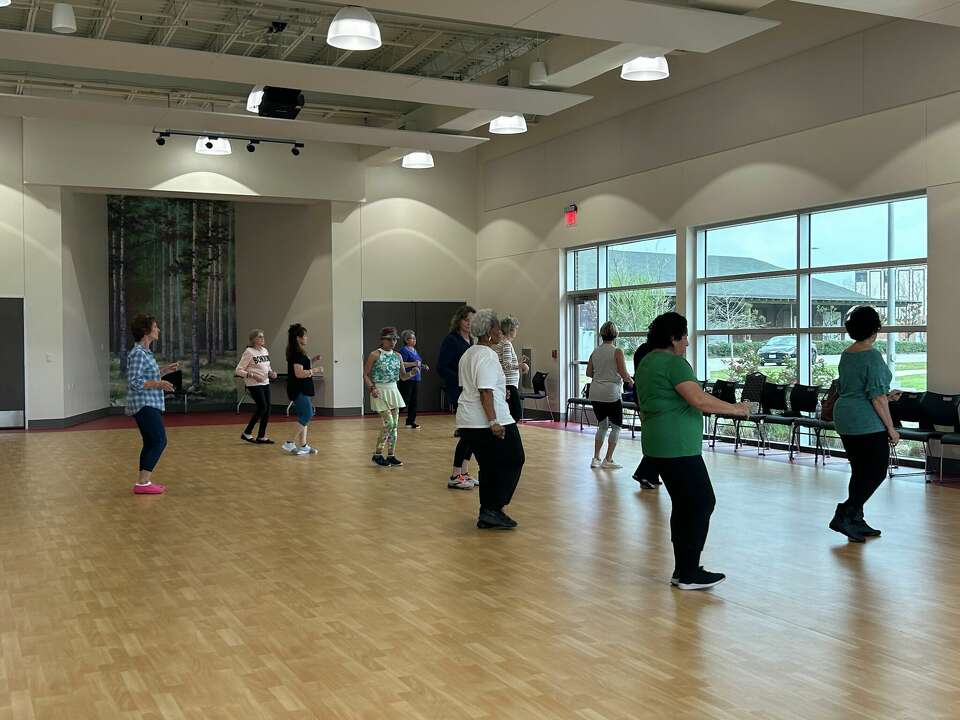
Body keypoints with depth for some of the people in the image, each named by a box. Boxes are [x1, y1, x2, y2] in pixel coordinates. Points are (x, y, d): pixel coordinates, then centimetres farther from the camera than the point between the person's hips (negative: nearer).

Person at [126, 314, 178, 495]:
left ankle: (145, 482, 14)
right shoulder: (138, 353, -15)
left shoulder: (145, 352, 15)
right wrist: (159, 384, -21)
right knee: (159, 441, -11)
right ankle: (142, 484, -11)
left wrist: (165, 370, 15)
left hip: (150, 405, 10)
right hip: (144, 405, -10)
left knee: (151, 443, 11)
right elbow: (134, 382, -20)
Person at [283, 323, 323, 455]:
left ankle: (302, 446, 16)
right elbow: (299, 373, -24)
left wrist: (312, 360, 13)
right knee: (307, 416, -8)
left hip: (302, 390, 10)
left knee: (304, 417, 12)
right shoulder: (297, 353, -18)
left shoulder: (298, 352, 13)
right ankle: (290, 443, -5)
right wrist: (315, 370, -14)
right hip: (299, 391, -10)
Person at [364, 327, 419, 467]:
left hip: (394, 391, 6)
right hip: (380, 392, -6)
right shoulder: (375, 355, -8)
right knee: (388, 424, -12)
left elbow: (403, 376, 11)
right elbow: (366, 375, -6)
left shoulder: (398, 356, 8)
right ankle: (377, 454, 1)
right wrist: (371, 388, -19)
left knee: (394, 425, 5)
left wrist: (412, 373, -9)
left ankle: (391, 455, 13)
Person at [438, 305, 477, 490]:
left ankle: (463, 473, 19)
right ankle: (455, 477, -1)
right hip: (458, 394, -8)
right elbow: (441, 368, -15)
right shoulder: (451, 340, -10)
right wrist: (461, 379, -22)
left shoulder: (470, 340, 14)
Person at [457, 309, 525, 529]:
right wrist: (493, 422, -24)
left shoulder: (467, 354, 16)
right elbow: (485, 392, -22)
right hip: (488, 421, -9)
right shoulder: (487, 355, -15)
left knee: (488, 467, 14)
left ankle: (486, 514, 15)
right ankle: (494, 510, -2)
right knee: (513, 461, 2)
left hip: (467, 421, 9)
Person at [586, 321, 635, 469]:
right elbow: (624, 374, -10)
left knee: (602, 426, 18)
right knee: (616, 426, 8)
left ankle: (596, 458, 15)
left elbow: (589, 372, 12)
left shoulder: (595, 351, 7)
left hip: (595, 394, 5)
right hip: (611, 393, -5)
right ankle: (608, 460, 6)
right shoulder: (617, 352, -8)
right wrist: (631, 382, 9)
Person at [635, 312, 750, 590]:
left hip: (657, 444, 10)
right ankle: (689, 574, -3)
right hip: (678, 447, -10)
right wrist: (735, 408, -13)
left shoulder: (646, 362, 15)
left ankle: (683, 569, 15)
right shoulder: (673, 363, -14)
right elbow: (700, 400, -23)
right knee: (702, 503, -5)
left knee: (684, 505, 12)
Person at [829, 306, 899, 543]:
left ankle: (855, 521, 16)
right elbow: (877, 397, -19)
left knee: (860, 471, 14)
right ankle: (844, 515, -7)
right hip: (868, 423, -8)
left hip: (844, 419, 9)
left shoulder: (846, 355, 10)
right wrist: (891, 428, -12)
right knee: (876, 471, 0)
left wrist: (885, 396, 24)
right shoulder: (872, 356, -16)